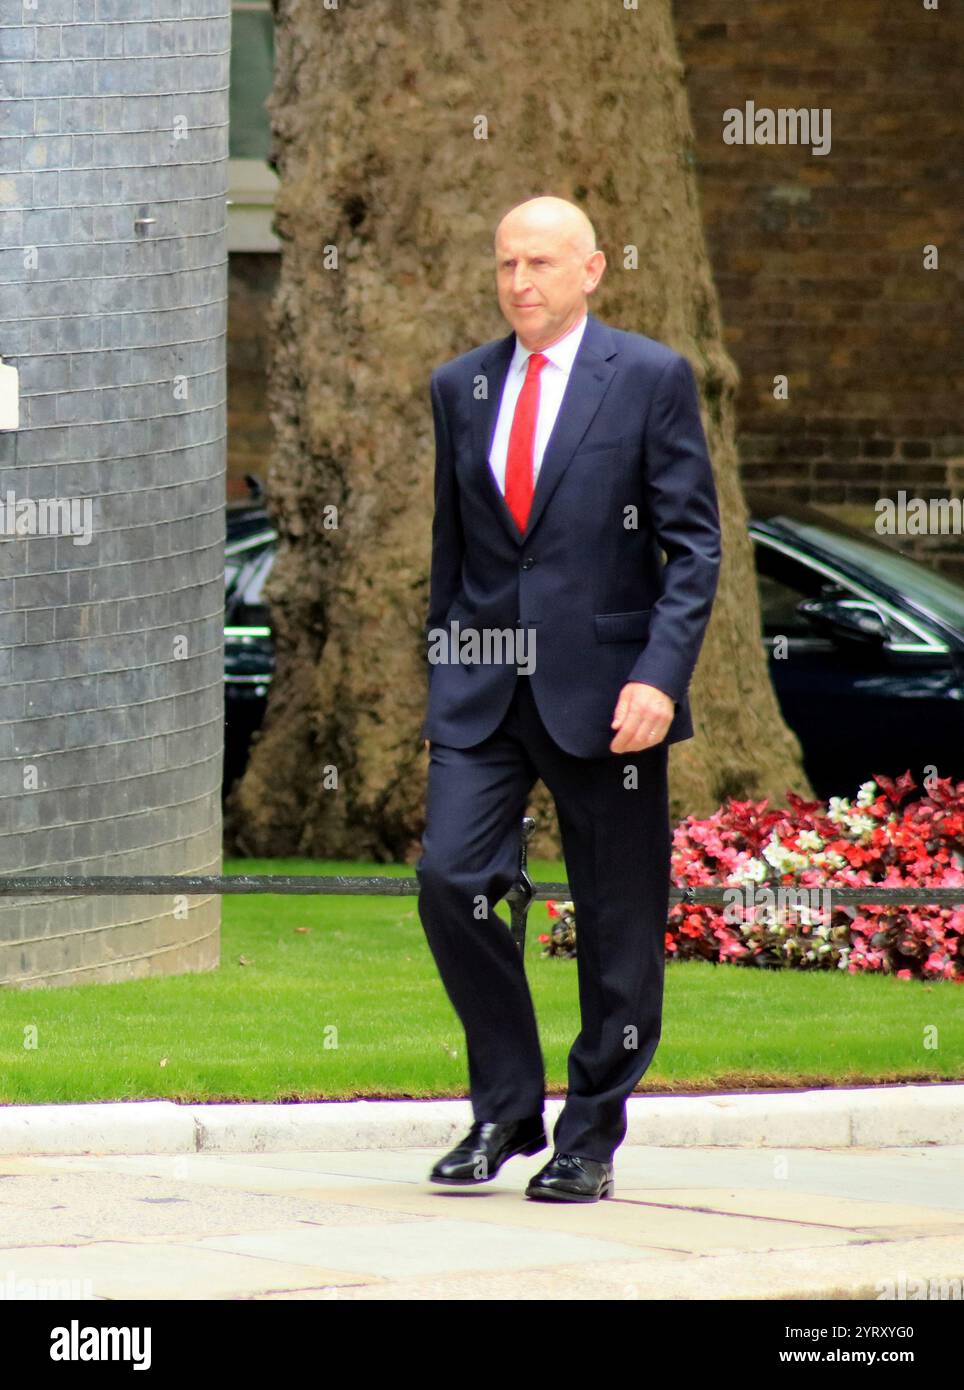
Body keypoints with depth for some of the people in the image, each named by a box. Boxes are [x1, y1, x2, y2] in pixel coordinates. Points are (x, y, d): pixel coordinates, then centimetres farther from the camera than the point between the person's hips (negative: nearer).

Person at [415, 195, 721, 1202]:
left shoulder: (651, 379, -1)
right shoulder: (461, 387, 12)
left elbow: (693, 543, -4)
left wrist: (660, 677, -15)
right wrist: (442, 675, 15)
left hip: (604, 687, -3)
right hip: (483, 688, 3)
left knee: (617, 924, 1)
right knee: (449, 875, -12)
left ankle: (590, 1141, 14)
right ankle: (506, 1108, 4)